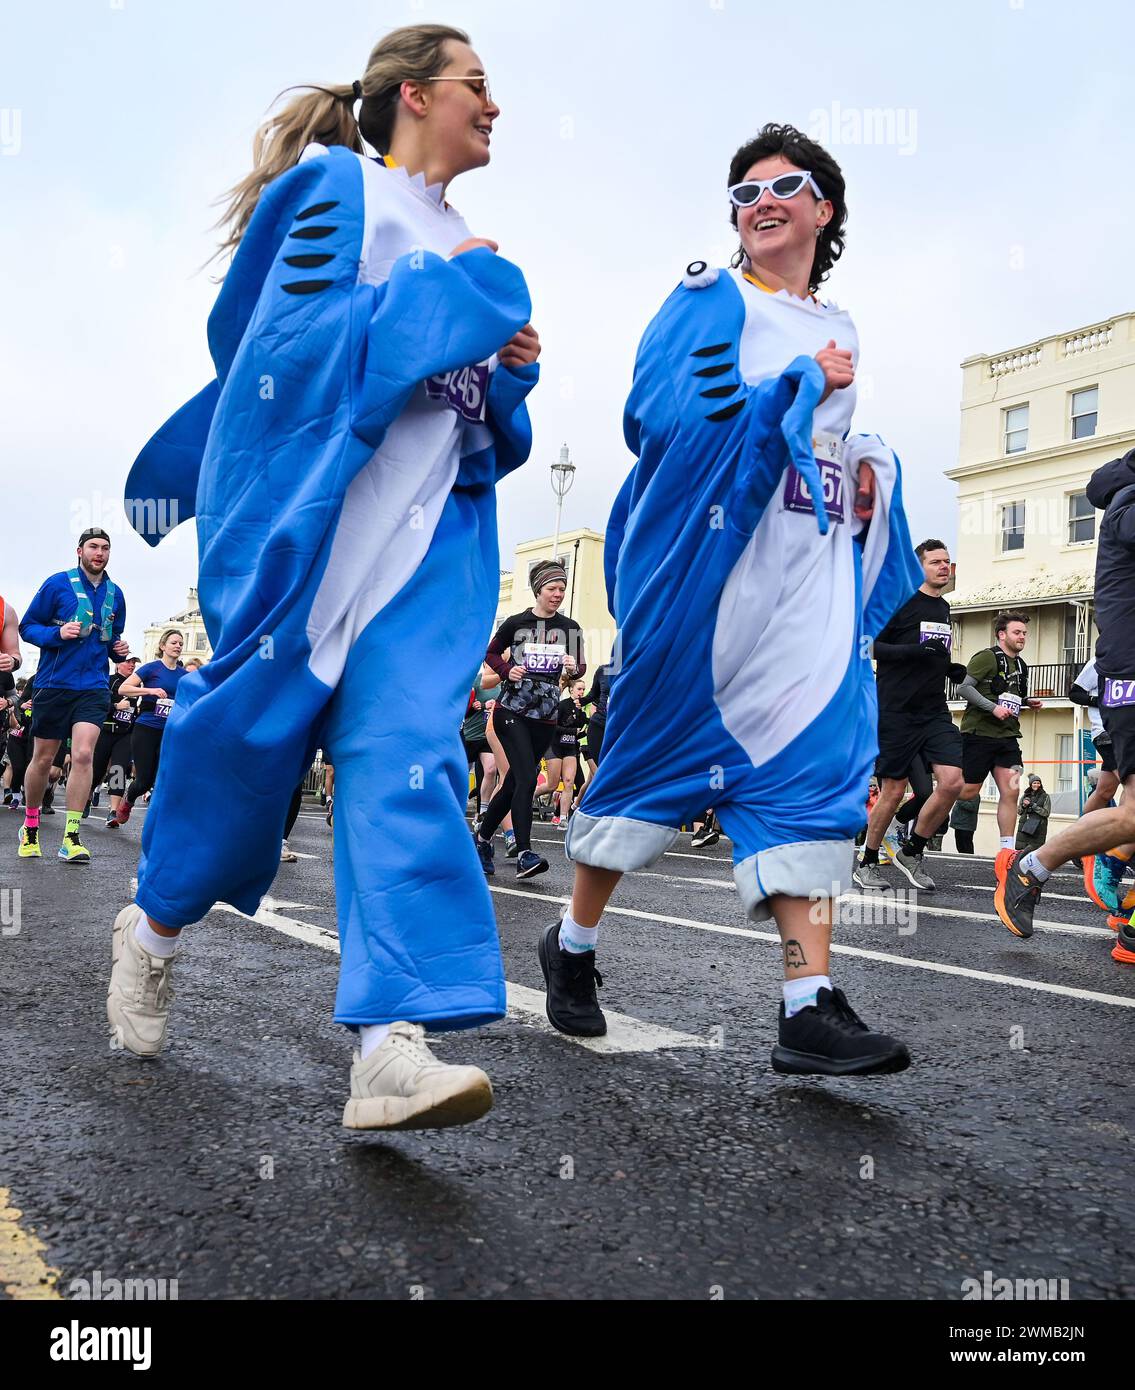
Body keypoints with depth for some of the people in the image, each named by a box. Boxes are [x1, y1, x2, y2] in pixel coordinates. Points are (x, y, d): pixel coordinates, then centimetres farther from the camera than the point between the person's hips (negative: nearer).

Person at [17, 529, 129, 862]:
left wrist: (118, 648, 3)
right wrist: (57, 633, -19)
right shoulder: (57, 584, -3)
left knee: (83, 755, -15)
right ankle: (30, 829, 28)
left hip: (93, 687, 2)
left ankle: (71, 838, -10)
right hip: (54, 684, -2)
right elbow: (27, 627, -1)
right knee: (43, 760, 8)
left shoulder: (115, 594, 9)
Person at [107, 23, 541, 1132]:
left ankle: (391, 1044, -19)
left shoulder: (461, 246, 24)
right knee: (257, 729, -2)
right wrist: (453, 294, -8)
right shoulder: (338, 190, 3)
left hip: (423, 540, 6)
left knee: (404, 757, -11)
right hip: (308, 516, -5)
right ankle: (154, 926, 28)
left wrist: (511, 371, 8)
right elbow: (297, 336, -13)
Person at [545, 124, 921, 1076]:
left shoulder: (839, 332, 22)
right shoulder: (708, 302, 4)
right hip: (708, 564, -5)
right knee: (660, 748, 2)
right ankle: (574, 944, 21)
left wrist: (869, 477, 9)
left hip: (811, 579, 5)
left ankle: (810, 1007, -11)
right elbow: (659, 416, -13)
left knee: (815, 763, -8)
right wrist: (800, 383, -10)